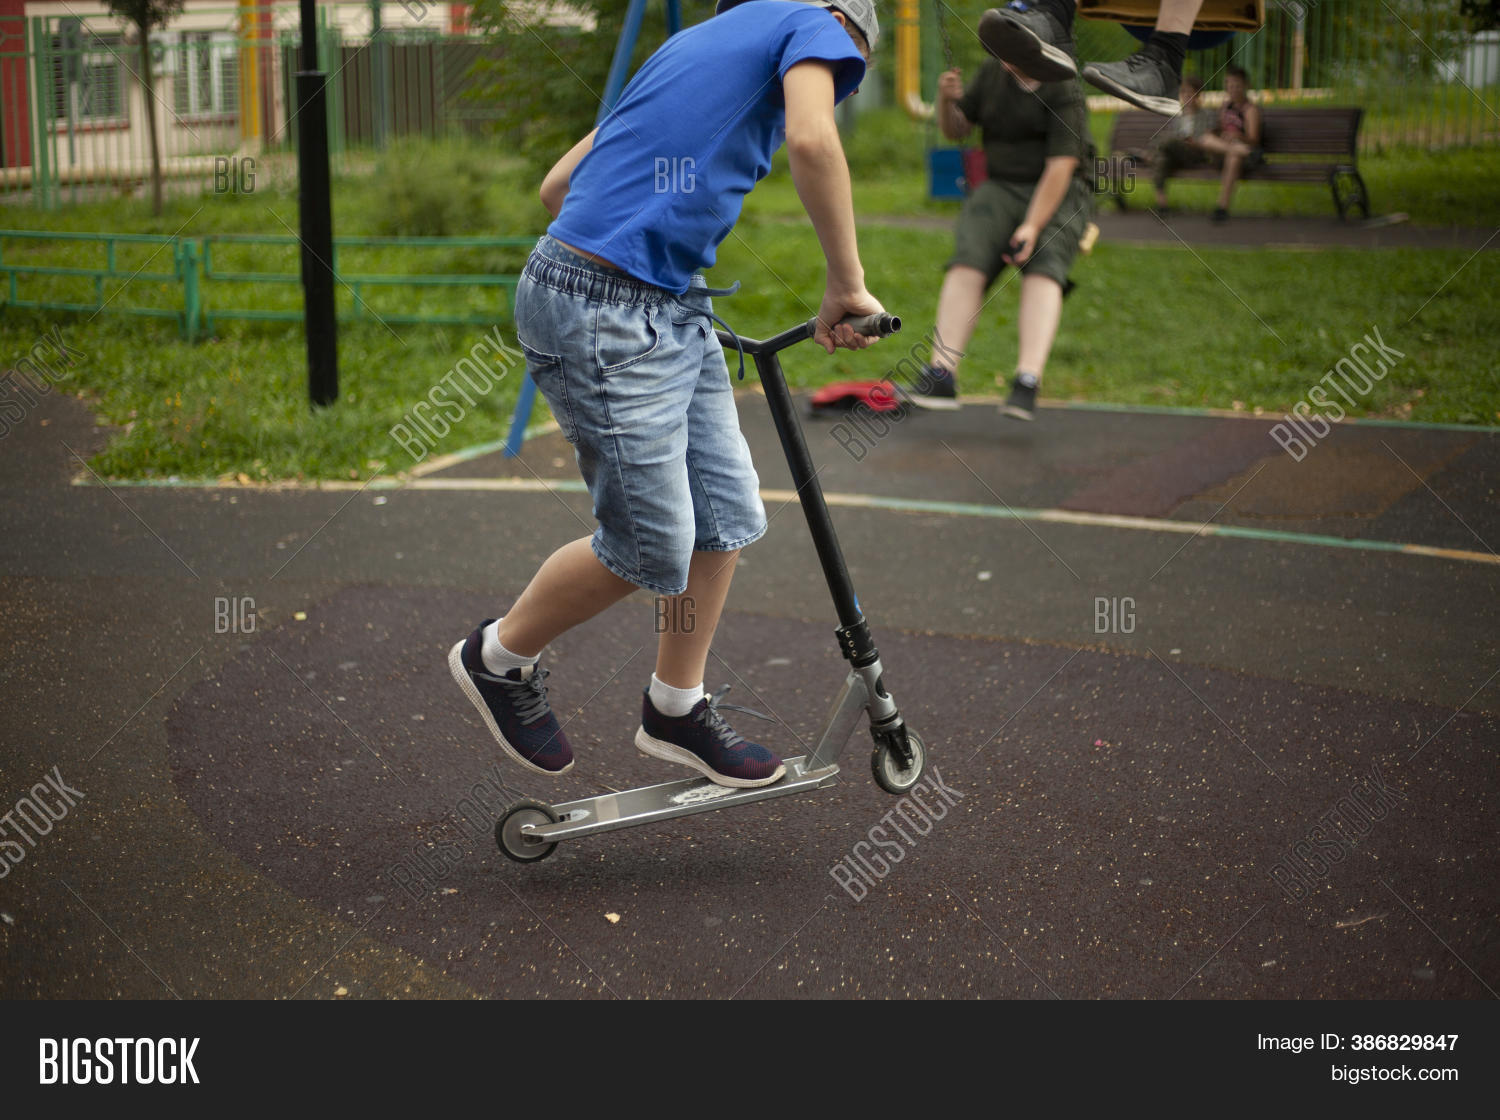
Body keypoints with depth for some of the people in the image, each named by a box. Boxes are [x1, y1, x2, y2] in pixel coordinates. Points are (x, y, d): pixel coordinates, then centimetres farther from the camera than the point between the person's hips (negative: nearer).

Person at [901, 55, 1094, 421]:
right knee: (968, 260, -25)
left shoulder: (1063, 90, -9)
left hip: (1060, 193, -4)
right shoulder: (992, 74, 10)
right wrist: (947, 100, -2)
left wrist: (1033, 226, -24)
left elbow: (1061, 166, -16)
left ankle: (1027, 383, -46)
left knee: (1042, 266, -32)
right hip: (1000, 188, 4)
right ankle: (941, 374, -38)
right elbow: (954, 130, 20)